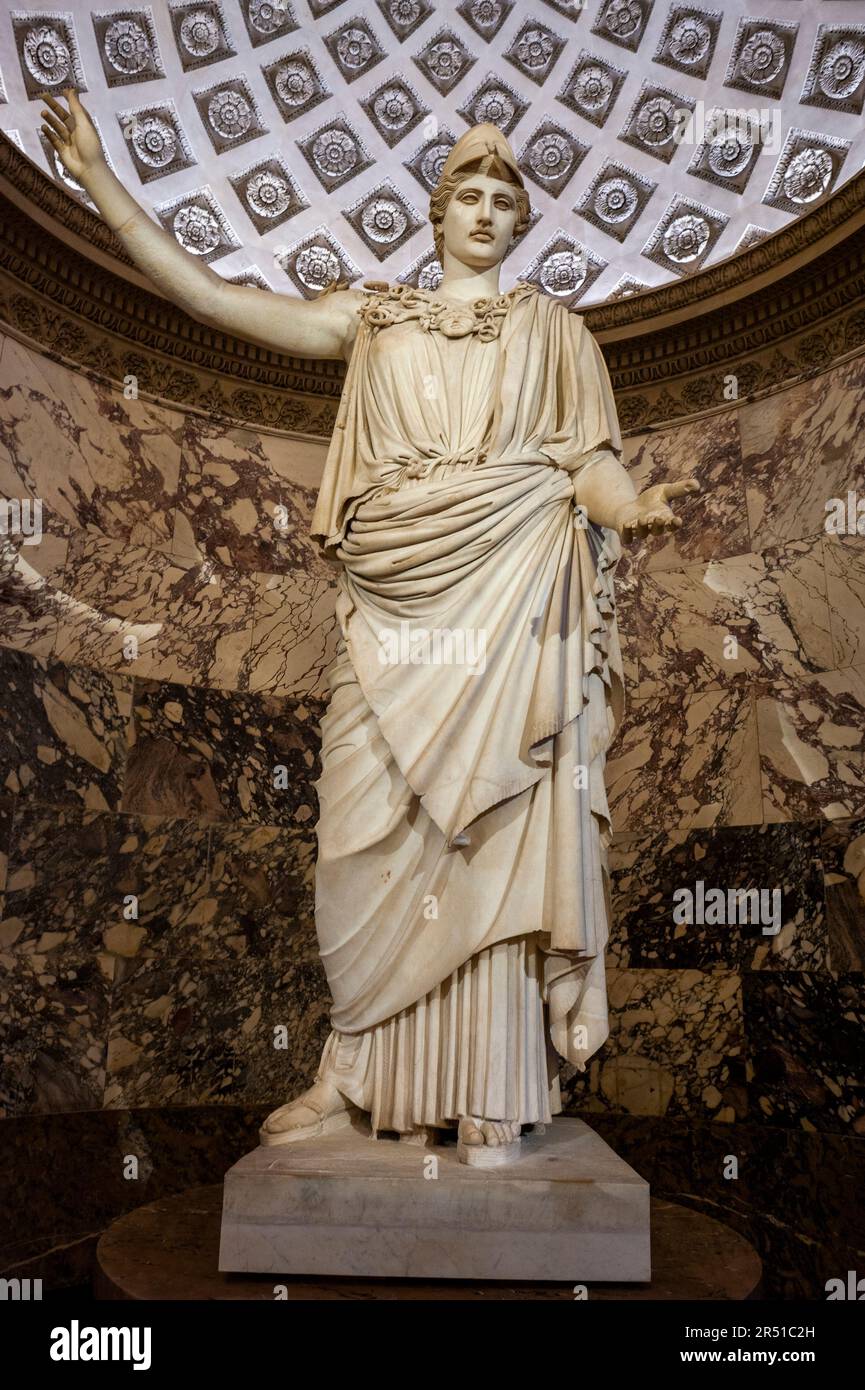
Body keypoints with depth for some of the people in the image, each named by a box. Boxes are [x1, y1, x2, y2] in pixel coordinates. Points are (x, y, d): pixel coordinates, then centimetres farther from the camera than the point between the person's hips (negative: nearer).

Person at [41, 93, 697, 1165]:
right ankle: (359, 1075, 9)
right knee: (375, 827, -3)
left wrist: (631, 507, -14)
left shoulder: (550, 326, 19)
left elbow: (587, 459, 8)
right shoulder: (371, 318, 20)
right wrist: (99, 178, 13)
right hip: (396, 598, 2)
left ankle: (493, 1093, 1)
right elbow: (208, 294, 16)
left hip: (512, 596, -1)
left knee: (496, 828, -7)